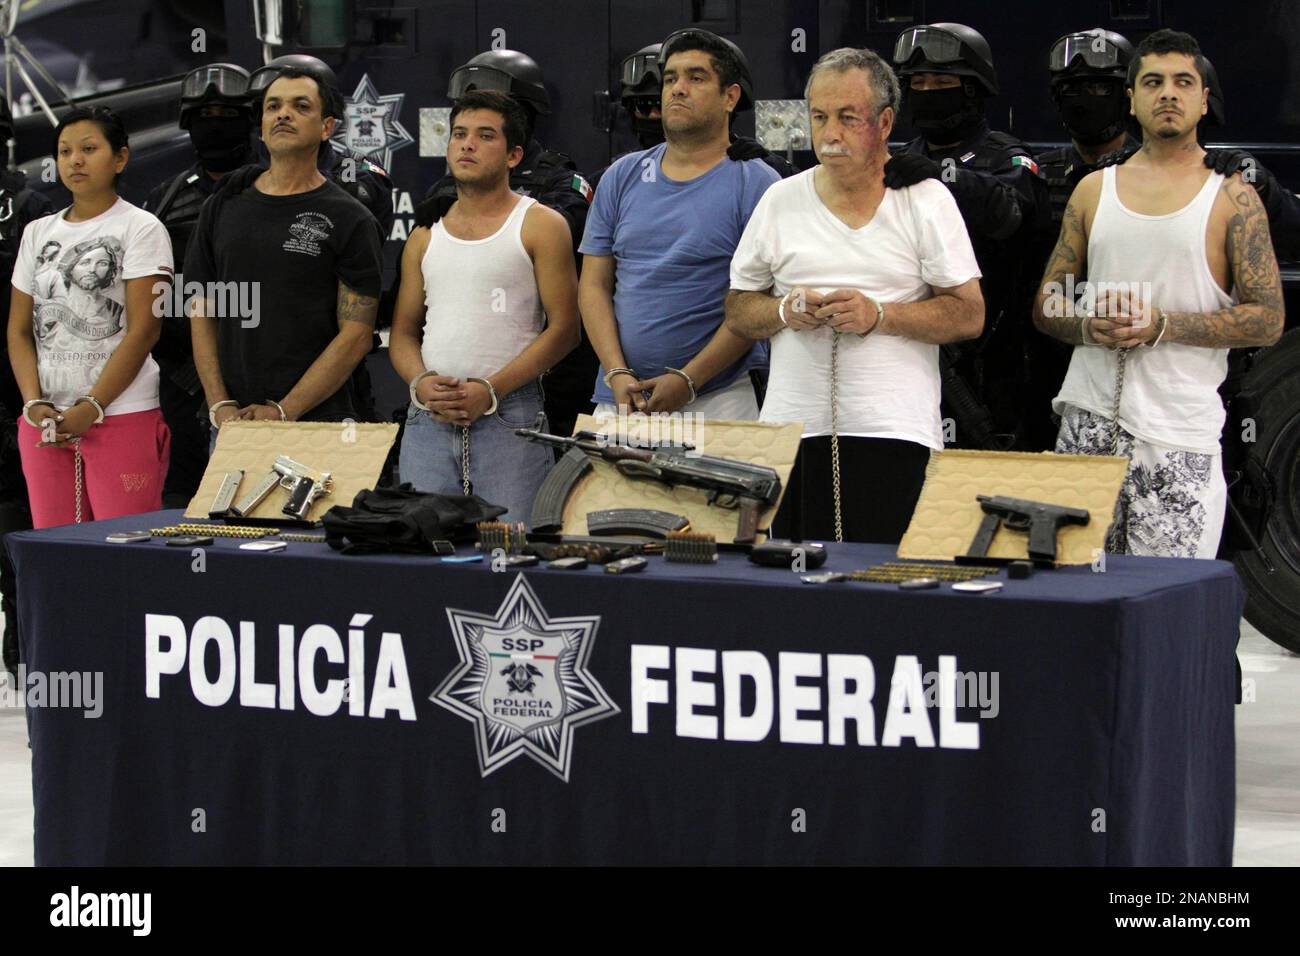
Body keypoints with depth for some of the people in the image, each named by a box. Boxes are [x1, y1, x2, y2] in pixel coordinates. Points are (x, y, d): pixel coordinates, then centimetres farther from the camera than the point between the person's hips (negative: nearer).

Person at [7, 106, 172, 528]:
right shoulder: (38, 233, 15)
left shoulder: (141, 228, 0)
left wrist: (91, 409, -14)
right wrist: (34, 405, -5)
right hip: (44, 422, 5)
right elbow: (20, 331, 12)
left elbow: (143, 330, -9)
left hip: (121, 417, -5)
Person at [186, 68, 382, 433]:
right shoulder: (222, 209, 12)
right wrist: (220, 405, -2)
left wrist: (285, 411, -13)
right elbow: (202, 314, 12)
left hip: (319, 420, -3)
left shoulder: (349, 220, 0)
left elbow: (356, 334, -5)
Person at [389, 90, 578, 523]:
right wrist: (420, 384, -4)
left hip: (510, 416, -4)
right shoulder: (425, 236, 18)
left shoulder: (540, 225, 3)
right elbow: (403, 332, 18)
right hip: (428, 419, 4)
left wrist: (490, 390, -12)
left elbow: (564, 326, -4)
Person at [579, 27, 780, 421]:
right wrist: (617, 373, -4)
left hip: (717, 398, -4)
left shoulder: (756, 184, 0)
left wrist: (688, 380, -13)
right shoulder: (622, 177, 13)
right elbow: (594, 285, 10)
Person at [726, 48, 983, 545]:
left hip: (894, 430, -3)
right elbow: (737, 312, 15)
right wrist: (786, 312, -6)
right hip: (792, 428, 3)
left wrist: (879, 315, -13)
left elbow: (969, 315, -1)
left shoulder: (926, 201, 3)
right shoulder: (780, 201, 12)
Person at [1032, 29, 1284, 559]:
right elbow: (1046, 304, 17)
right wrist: (1088, 326, -5)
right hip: (1089, 416, 3)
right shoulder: (1094, 190, 15)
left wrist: (1163, 325, -13)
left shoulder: (1231, 197, 3)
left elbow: (1267, 320, -3)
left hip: (1179, 433, -3)